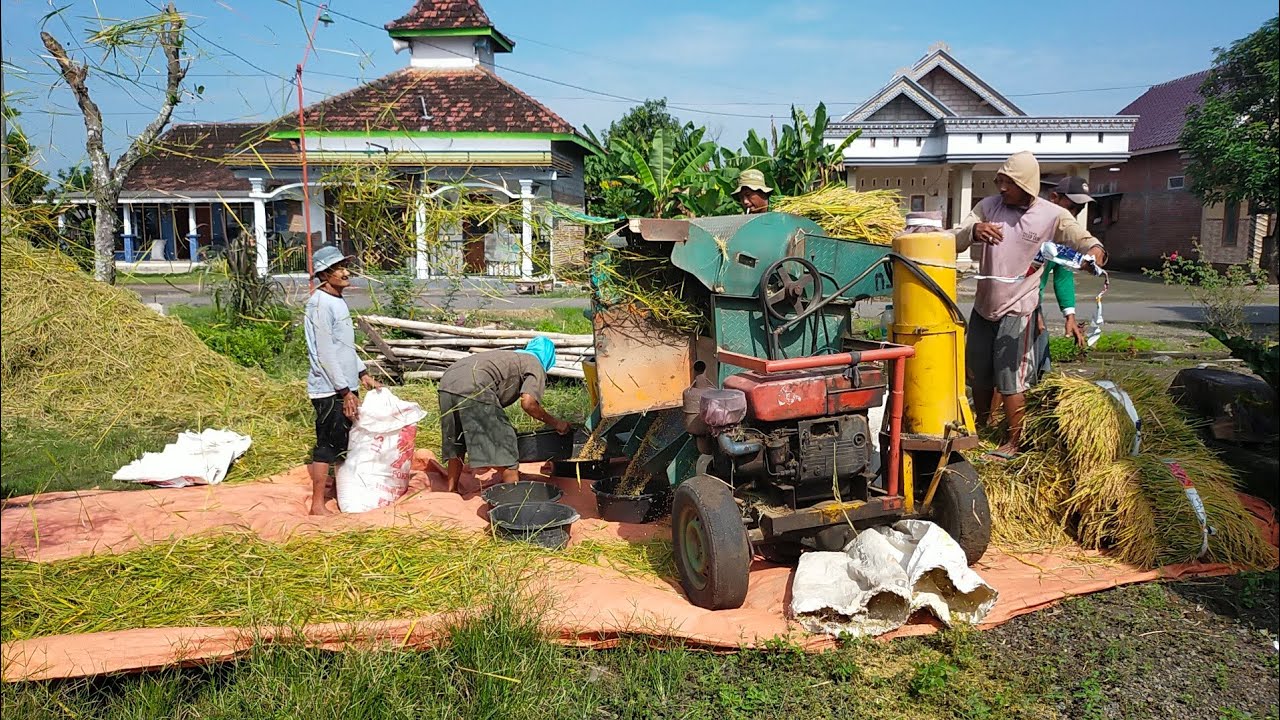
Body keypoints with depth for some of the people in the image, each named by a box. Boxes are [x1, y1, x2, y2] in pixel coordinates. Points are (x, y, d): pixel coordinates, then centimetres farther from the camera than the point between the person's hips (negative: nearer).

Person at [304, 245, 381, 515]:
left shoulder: (338, 301, 13)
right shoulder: (320, 304, -16)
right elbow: (325, 354, -19)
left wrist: (363, 374, 14)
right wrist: (345, 392, -18)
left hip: (345, 385, 9)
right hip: (330, 389, -9)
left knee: (345, 442, 16)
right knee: (327, 445, -3)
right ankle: (317, 505, 5)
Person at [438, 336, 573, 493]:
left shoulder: (510, 356, 35)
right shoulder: (536, 366, 12)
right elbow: (527, 403, -5)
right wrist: (555, 422, 8)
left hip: (447, 380, 8)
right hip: (472, 388, -8)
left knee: (456, 446, 25)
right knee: (505, 452, 1)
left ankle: (451, 491, 35)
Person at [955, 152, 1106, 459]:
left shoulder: (1052, 215, -9)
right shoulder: (988, 207, 0)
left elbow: (1083, 239, -9)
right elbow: (956, 244, -7)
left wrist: (1095, 250, -35)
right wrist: (973, 231, -31)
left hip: (1017, 309, -5)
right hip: (983, 306, 5)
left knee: (1010, 378, -4)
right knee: (978, 373, 18)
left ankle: (1013, 442, 12)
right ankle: (981, 427, 39)